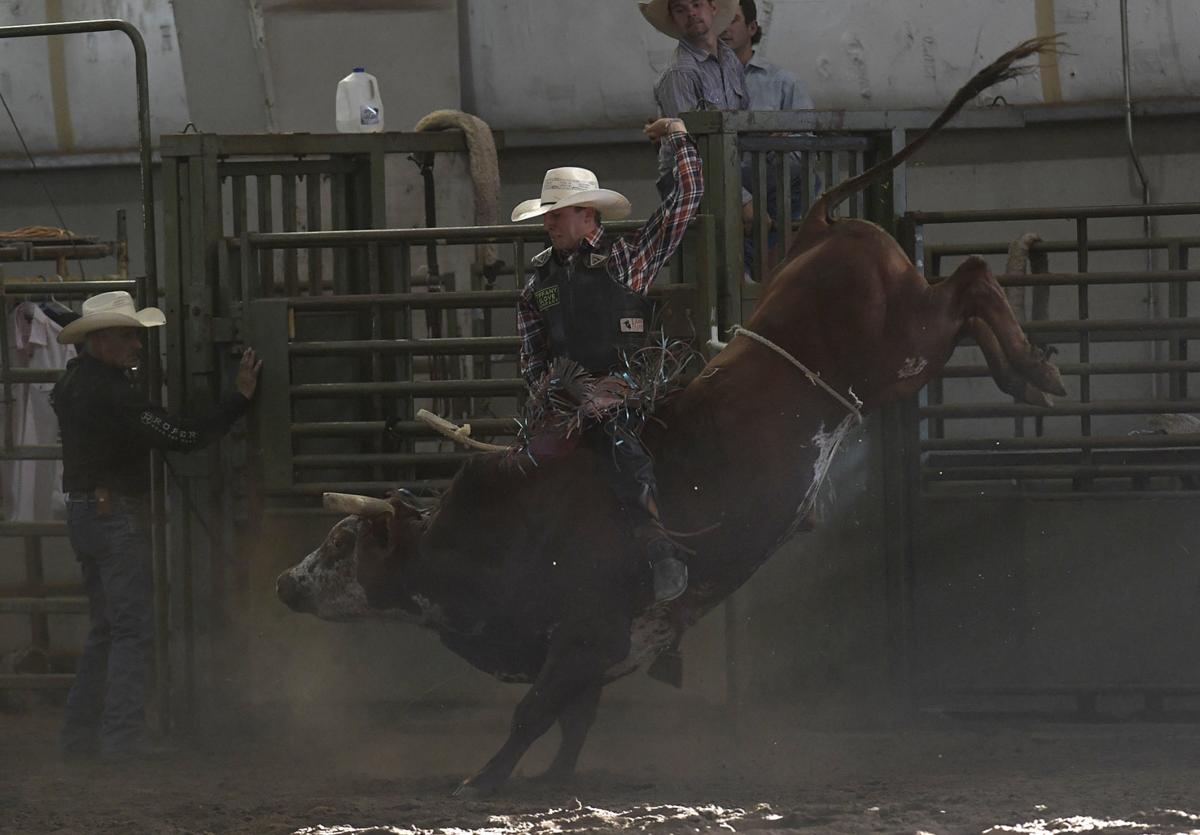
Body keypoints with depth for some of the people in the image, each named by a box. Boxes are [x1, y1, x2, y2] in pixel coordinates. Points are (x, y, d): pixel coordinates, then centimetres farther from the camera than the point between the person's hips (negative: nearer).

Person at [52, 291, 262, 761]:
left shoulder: (72, 382, 8)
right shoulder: (111, 393, -20)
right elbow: (186, 437, -22)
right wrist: (241, 396, -16)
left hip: (81, 511, 10)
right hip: (116, 514, -10)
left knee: (106, 628, 16)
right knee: (133, 628, -8)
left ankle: (80, 734, 17)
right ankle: (123, 735, -13)